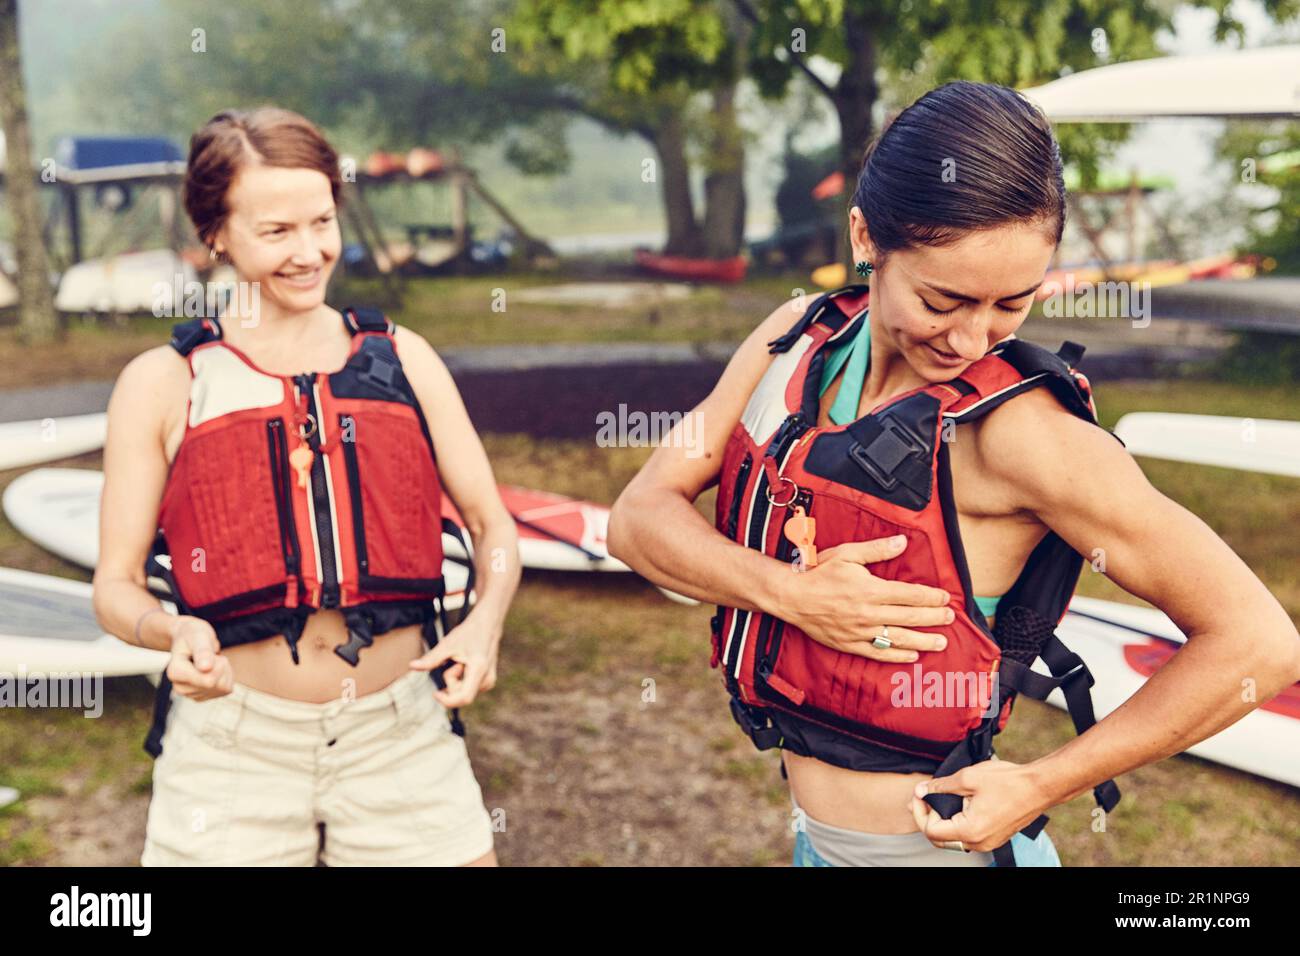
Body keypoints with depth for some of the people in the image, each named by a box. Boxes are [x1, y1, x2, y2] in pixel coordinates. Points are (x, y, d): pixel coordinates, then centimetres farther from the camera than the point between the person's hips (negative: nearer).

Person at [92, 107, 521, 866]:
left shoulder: (402, 360, 7)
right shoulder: (163, 384, 2)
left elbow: (493, 525, 10)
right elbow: (116, 585, 3)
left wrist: (485, 620, -10)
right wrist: (172, 631, -19)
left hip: (402, 732, 2)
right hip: (232, 744, -1)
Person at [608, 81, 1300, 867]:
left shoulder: (1023, 434, -24)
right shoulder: (796, 342, -6)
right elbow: (639, 515, -7)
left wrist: (1038, 788, -17)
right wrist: (784, 590, -24)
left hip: (930, 842, -5)